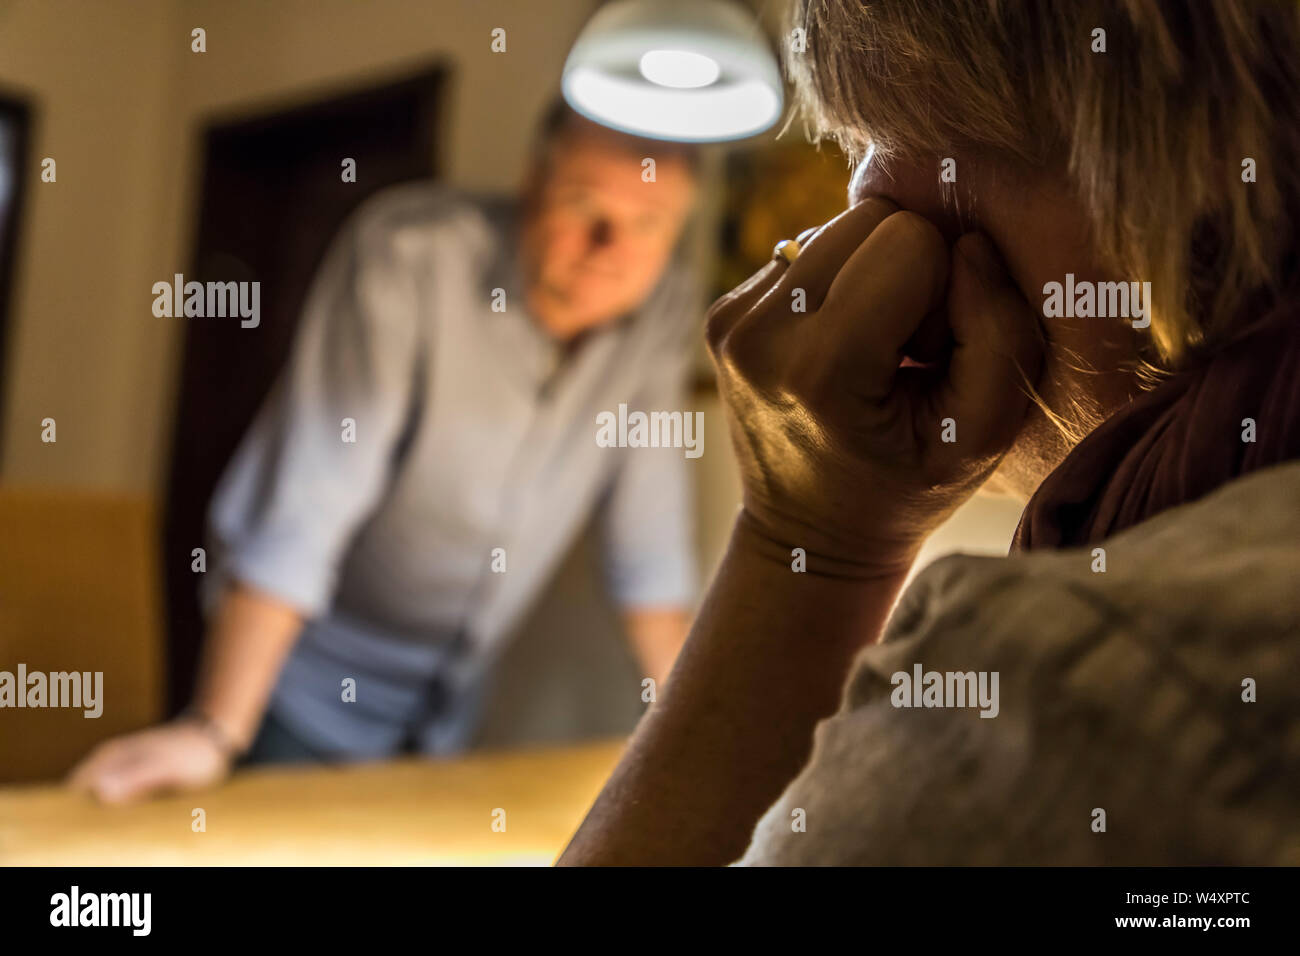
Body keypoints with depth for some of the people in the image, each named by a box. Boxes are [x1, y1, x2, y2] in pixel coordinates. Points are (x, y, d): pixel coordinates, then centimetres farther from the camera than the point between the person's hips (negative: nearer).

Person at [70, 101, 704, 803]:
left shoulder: (663, 304, -10)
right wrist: (215, 732, -31)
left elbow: (650, 529, -3)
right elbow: (310, 494, -29)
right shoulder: (407, 251, -24)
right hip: (312, 667, -4)